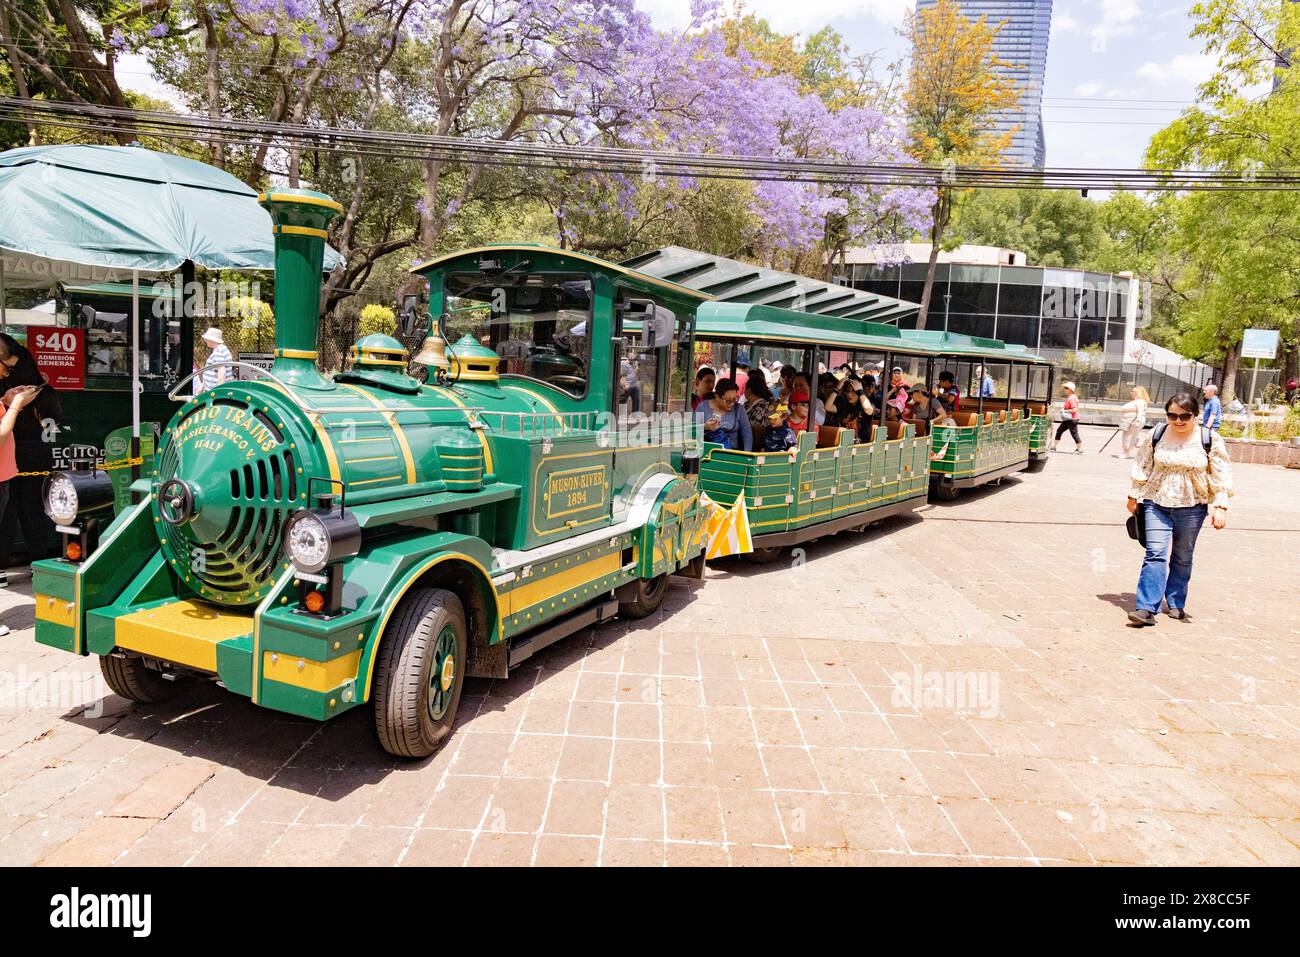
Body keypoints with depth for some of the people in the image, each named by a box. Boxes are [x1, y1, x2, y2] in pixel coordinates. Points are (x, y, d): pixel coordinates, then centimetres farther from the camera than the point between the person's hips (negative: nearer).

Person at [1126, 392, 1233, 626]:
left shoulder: (1210, 439, -5)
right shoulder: (1156, 434, 0)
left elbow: (1221, 475, -4)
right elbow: (1141, 466, 8)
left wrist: (1220, 507, -11)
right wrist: (1134, 496, 10)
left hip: (1191, 508, 0)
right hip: (1157, 503, 0)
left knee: (1182, 558, 13)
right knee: (1155, 554, -10)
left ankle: (1176, 603, 27)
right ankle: (1147, 608, -13)